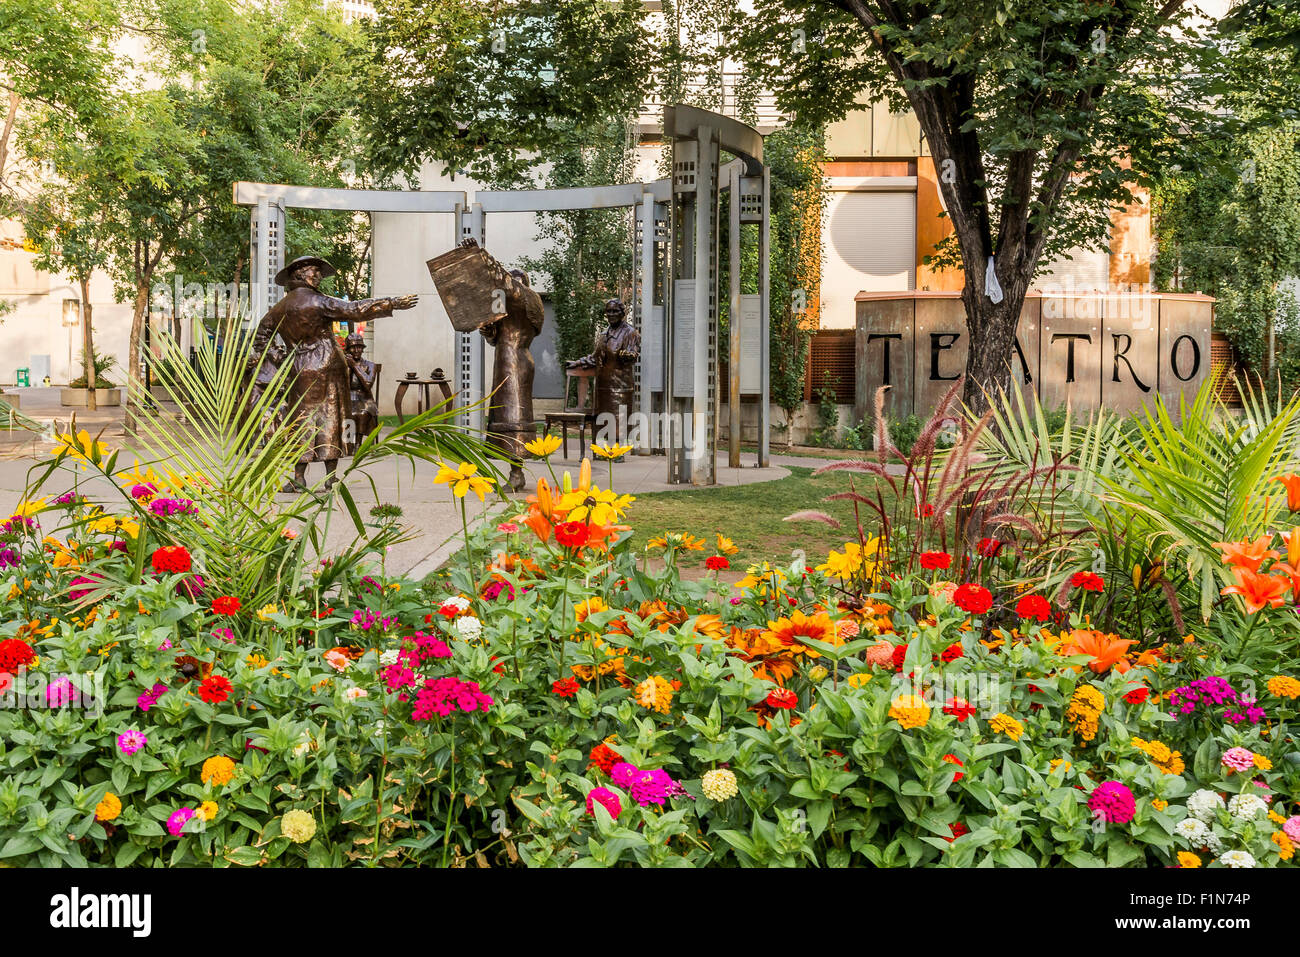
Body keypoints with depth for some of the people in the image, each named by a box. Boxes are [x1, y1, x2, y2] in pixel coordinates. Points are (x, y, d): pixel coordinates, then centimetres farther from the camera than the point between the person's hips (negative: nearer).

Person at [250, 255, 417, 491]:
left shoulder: (280, 308, 10)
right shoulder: (318, 302, -8)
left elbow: (263, 329, 26)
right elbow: (355, 310, -13)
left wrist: (258, 353, 44)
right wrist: (392, 304, -12)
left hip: (301, 371, 4)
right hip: (329, 367, -4)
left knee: (303, 419, 6)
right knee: (330, 418, 3)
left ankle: (299, 478, 1)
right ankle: (331, 476, 5)